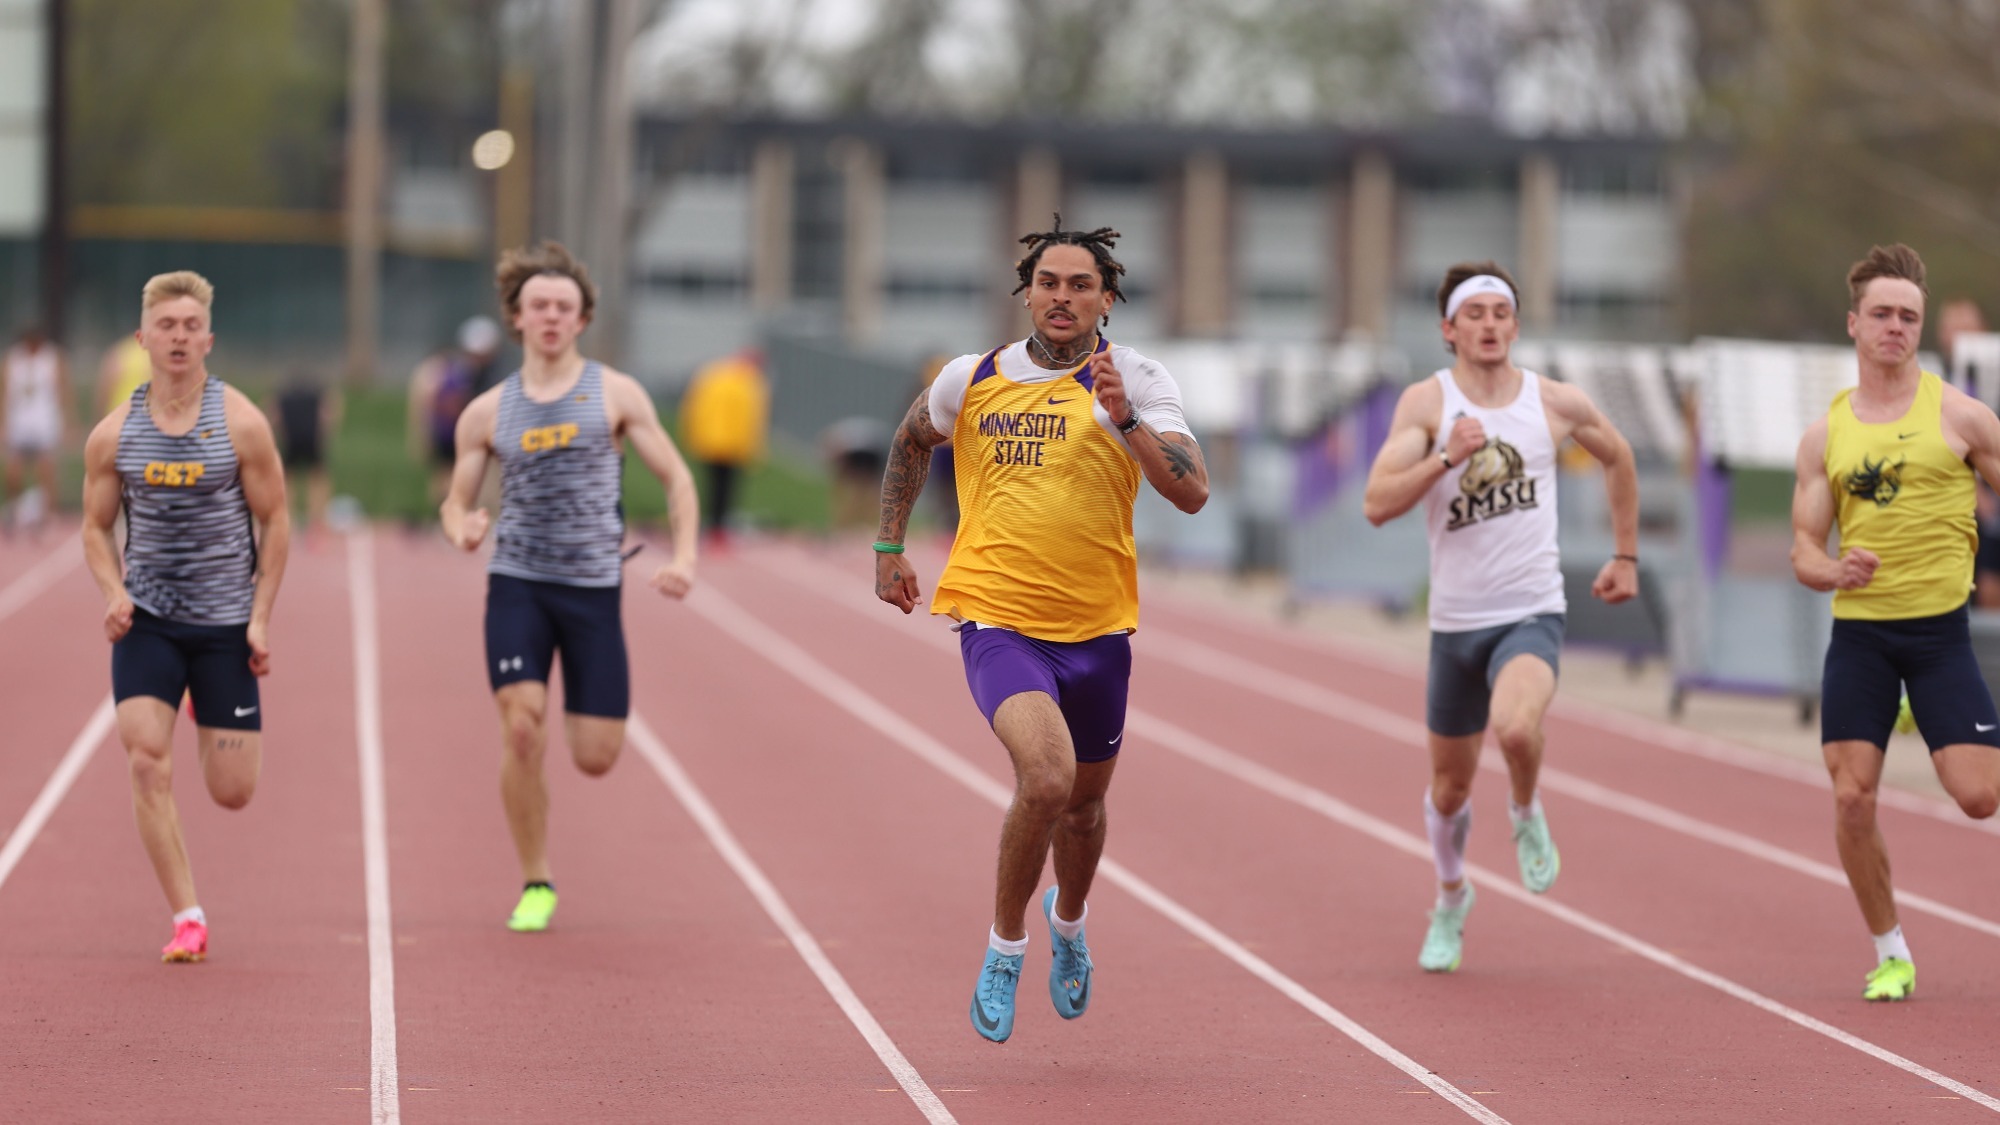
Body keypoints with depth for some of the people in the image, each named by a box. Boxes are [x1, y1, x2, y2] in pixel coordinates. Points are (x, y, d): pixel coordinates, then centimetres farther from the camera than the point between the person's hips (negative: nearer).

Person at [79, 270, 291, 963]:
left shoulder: (241, 424, -6)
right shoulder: (113, 435, 0)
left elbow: (274, 522, 0)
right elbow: (96, 527, 9)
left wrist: (261, 617, -6)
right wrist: (113, 590, -10)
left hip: (225, 624, -1)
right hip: (146, 620, 1)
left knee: (232, 792, 2)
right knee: (148, 763, -15)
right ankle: (186, 918, -7)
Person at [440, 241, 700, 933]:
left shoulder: (614, 394, 3)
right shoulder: (487, 413, 8)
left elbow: (676, 477, 6)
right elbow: (456, 500, 15)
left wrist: (684, 556, -9)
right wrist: (461, 527, -10)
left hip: (593, 586, 0)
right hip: (517, 582, 0)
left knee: (596, 758, -3)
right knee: (521, 730, -17)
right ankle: (535, 884, -1)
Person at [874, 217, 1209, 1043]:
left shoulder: (1139, 382, -4)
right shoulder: (971, 380, 0)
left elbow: (1192, 493, -17)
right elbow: (912, 441, 22)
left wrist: (1123, 417, -27)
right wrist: (889, 548, 21)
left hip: (1097, 630, 2)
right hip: (998, 622, -2)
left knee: (1083, 800, 19)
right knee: (1046, 778, -26)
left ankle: (1069, 920, 53)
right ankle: (1005, 945, -5)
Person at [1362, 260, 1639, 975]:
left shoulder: (1558, 404, -1)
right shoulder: (1426, 403, -6)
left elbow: (1617, 458, 21)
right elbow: (1377, 505, -16)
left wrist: (1626, 556, 22)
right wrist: (1444, 459, -29)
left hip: (1532, 614, -1)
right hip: (1455, 620, 1)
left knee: (1516, 729, -32)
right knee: (1450, 785, 14)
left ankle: (1527, 815, 2)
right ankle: (1451, 900, 44)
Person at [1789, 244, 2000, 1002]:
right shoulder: (1826, 434, 8)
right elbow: (1803, 547, 9)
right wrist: (1833, 571, -14)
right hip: (1858, 632, 2)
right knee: (1852, 798, -5)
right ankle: (1890, 954, 11)